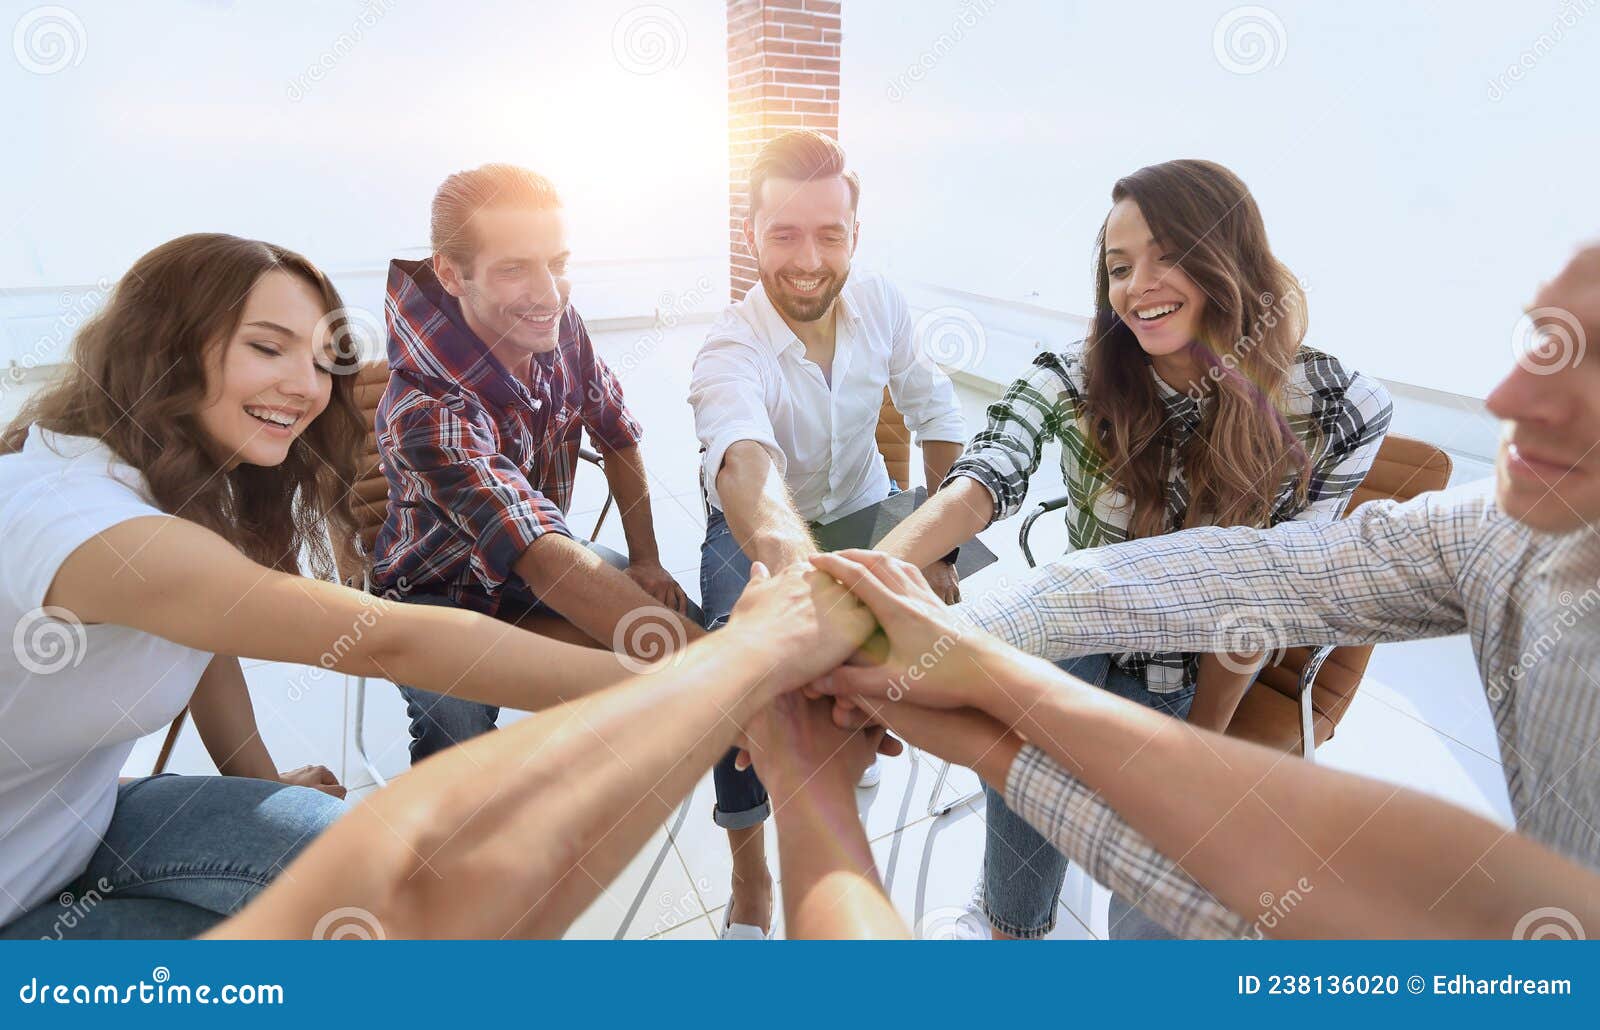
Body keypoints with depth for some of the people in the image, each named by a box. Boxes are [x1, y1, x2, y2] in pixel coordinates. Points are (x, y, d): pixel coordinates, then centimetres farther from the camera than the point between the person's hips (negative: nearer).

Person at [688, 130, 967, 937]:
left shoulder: (882, 304, -17)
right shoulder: (730, 352, -33)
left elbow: (931, 406, 0)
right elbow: (745, 458, -56)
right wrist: (786, 547, -78)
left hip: (863, 508, 5)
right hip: (755, 526, -5)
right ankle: (749, 876, -7)